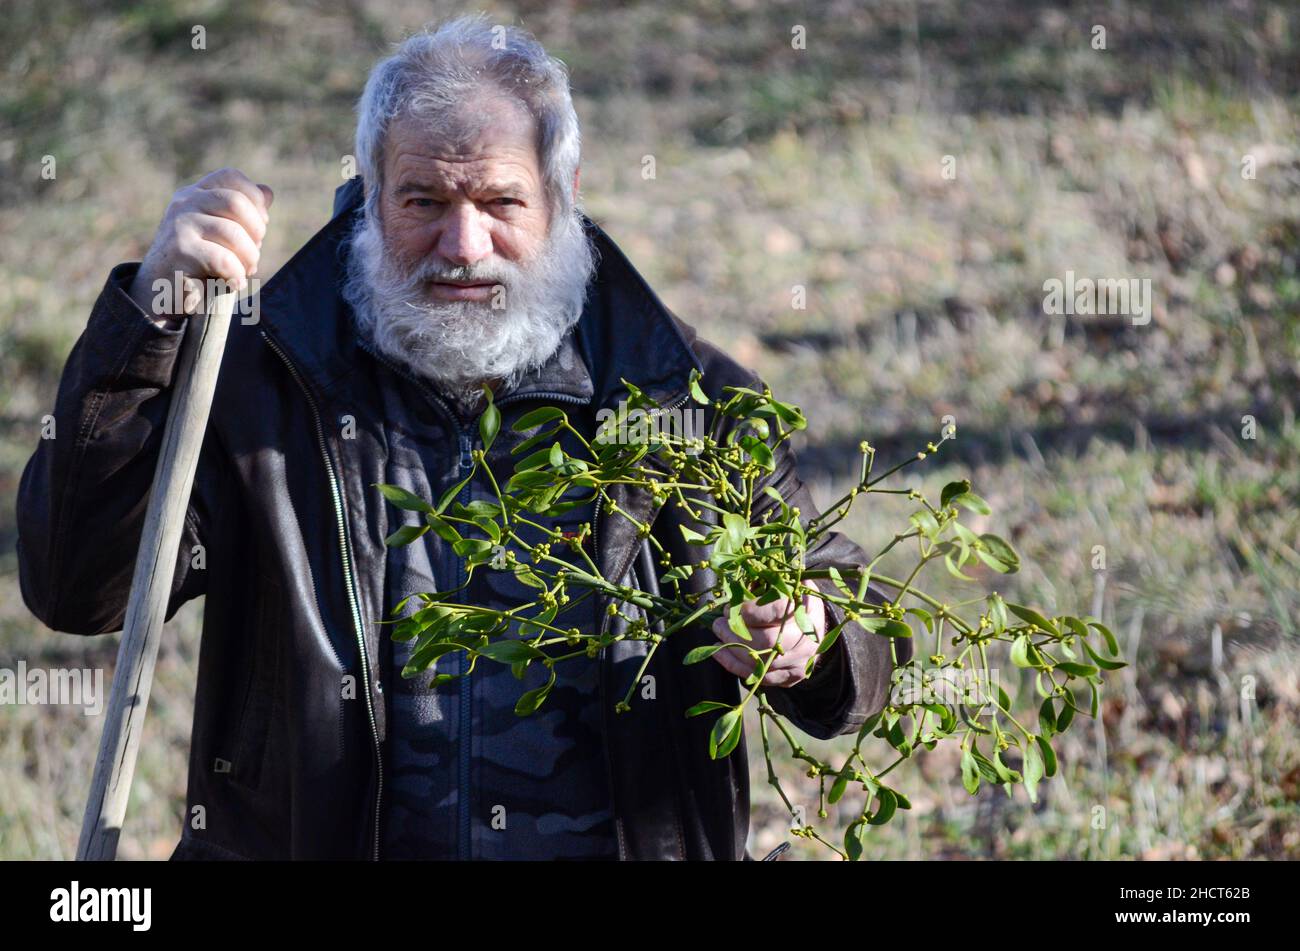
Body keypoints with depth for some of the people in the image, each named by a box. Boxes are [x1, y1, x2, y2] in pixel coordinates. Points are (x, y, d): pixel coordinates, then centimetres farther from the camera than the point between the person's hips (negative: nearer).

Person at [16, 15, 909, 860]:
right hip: (311, 844, -2)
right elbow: (78, 588, -6)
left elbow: (862, 633, 12)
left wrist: (806, 650, -13)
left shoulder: (684, 399, 8)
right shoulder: (264, 383, 6)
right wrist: (157, 308, -15)